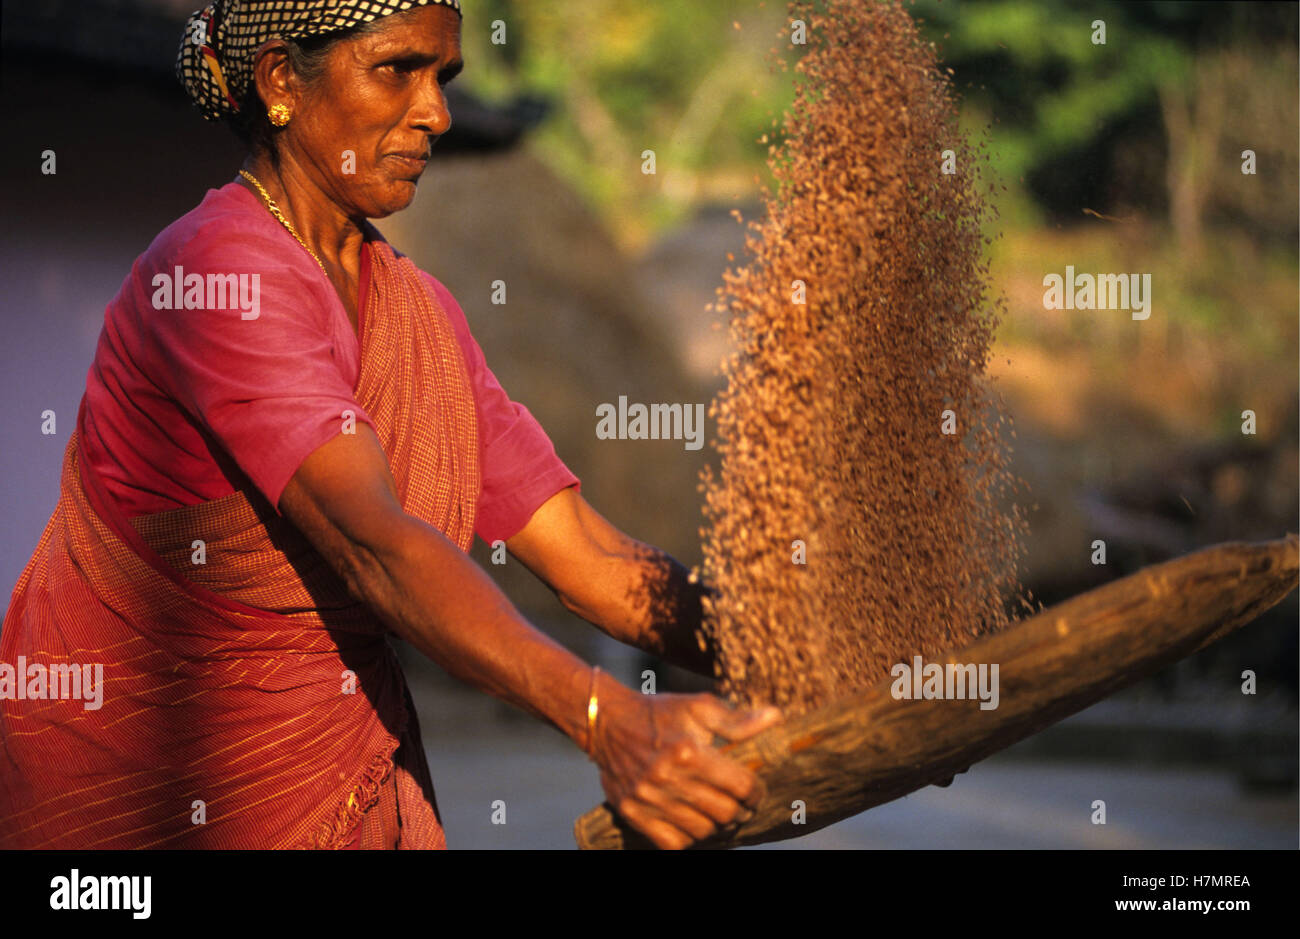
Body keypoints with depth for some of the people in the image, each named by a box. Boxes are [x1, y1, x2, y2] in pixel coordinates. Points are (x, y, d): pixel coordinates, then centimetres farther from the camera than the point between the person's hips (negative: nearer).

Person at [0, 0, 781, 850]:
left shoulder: (417, 307, 6)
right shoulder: (219, 270, -20)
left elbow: (591, 557, -1)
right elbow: (370, 541, -32)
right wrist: (606, 719, -43)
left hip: (347, 773, 7)